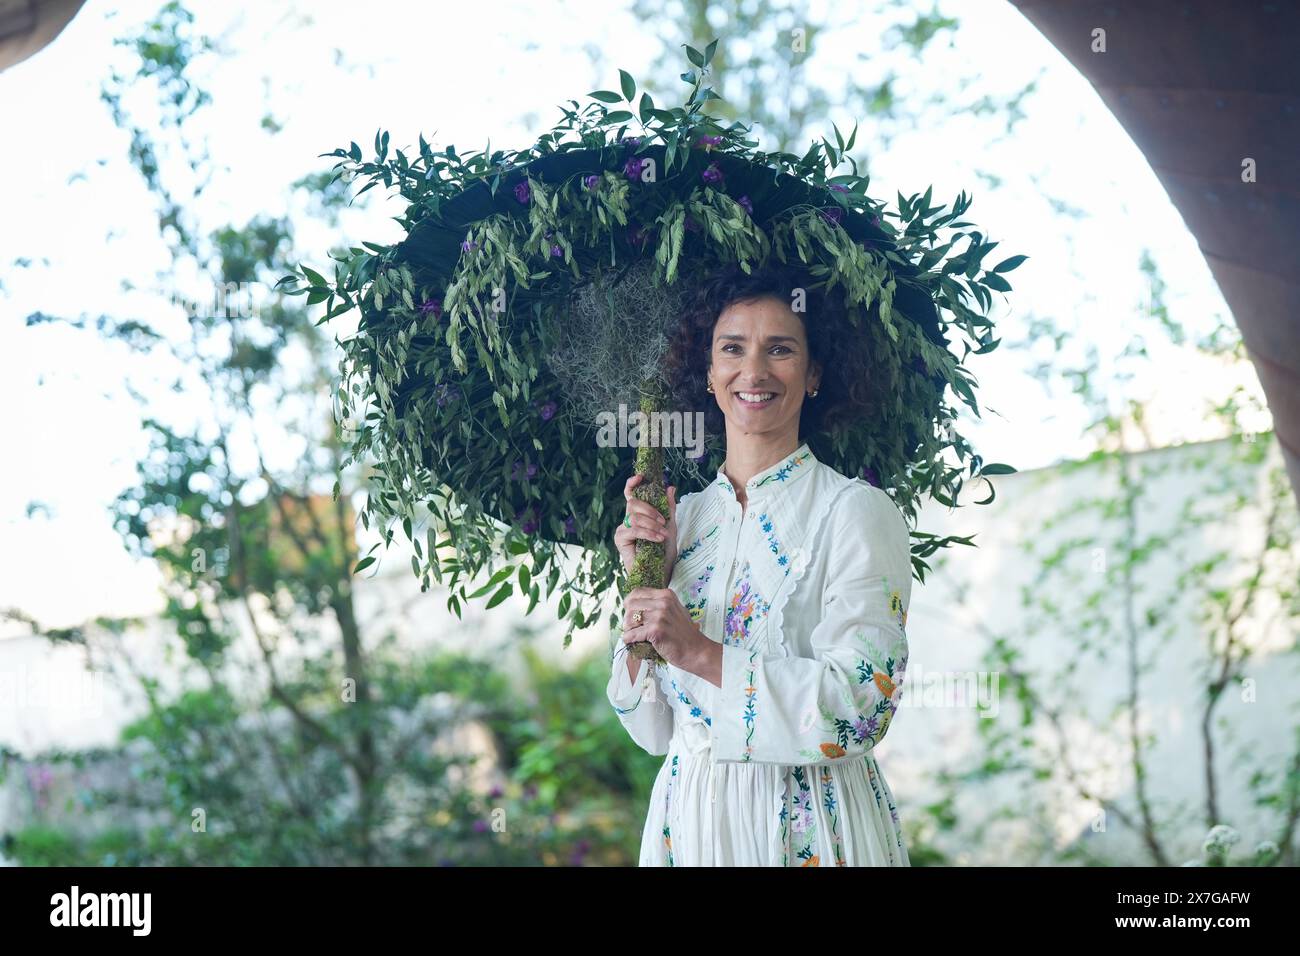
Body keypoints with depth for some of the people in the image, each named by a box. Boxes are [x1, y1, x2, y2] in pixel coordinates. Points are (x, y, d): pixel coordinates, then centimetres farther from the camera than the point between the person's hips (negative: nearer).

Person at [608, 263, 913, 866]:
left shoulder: (856, 511, -9)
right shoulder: (684, 518, 5)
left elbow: (863, 708, -19)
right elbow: (653, 731, 3)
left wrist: (700, 653, -22)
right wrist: (644, 582, -8)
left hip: (807, 830, -4)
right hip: (690, 818, 4)